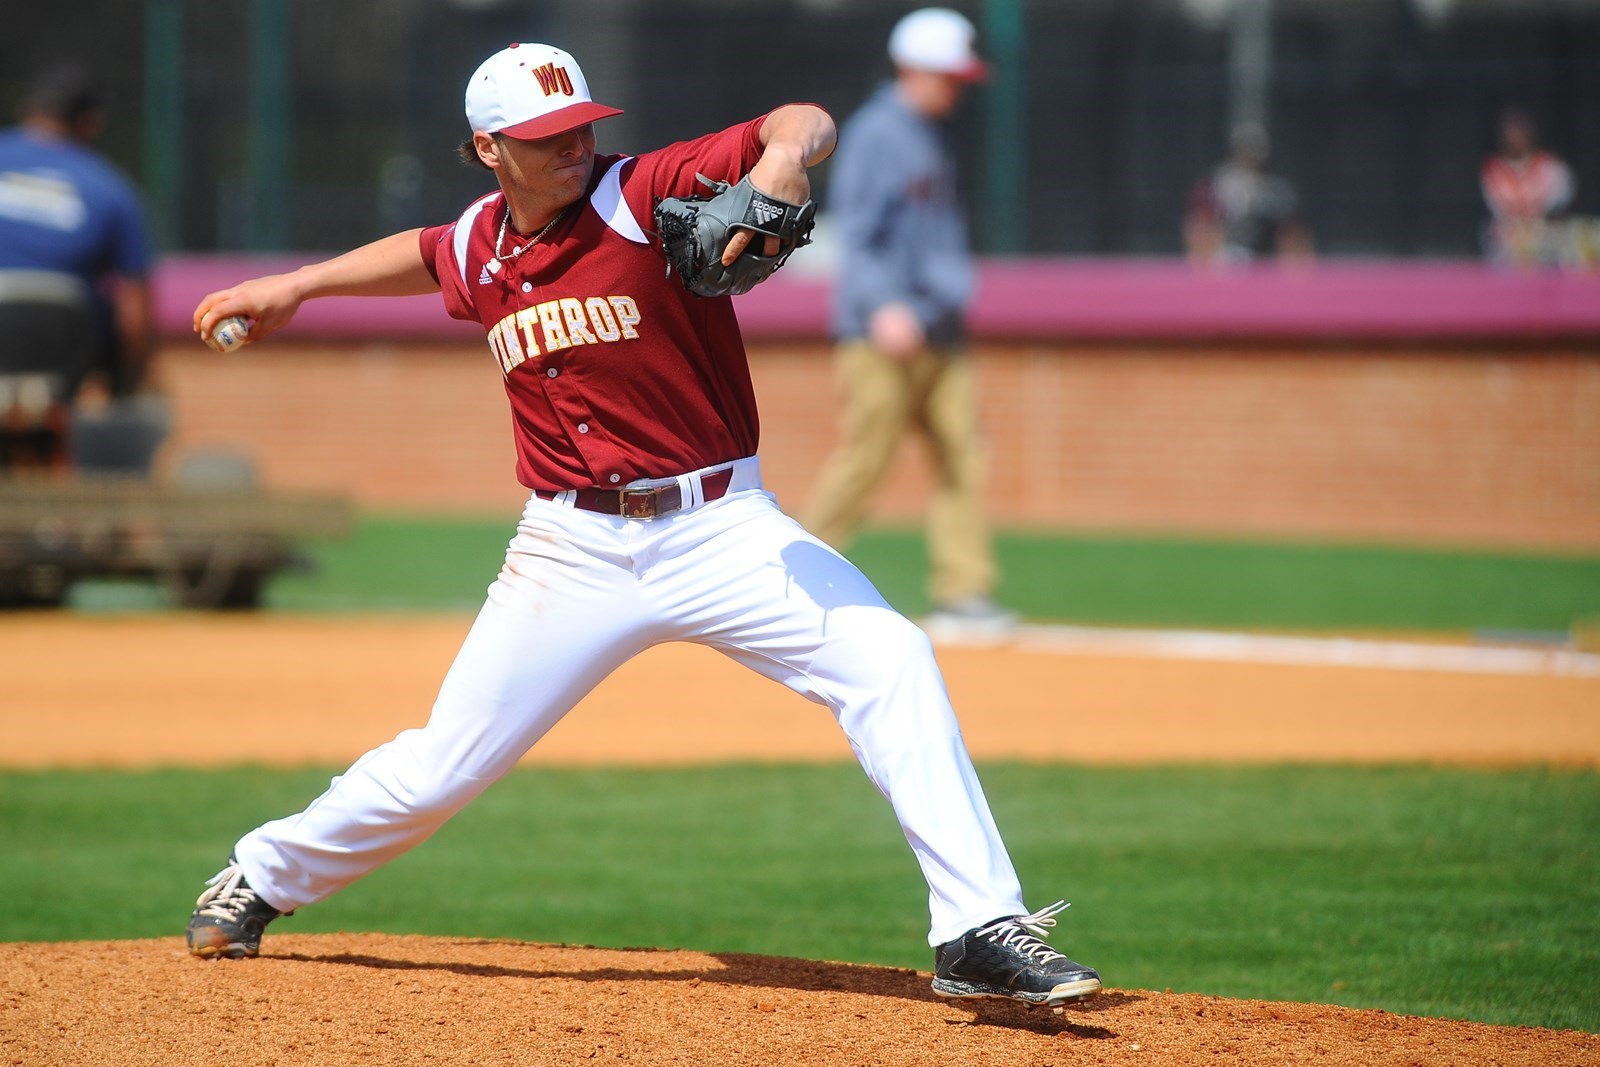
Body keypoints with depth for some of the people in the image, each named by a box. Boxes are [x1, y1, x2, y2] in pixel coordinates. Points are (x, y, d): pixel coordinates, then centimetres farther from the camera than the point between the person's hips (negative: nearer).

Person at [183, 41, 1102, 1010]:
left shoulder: (647, 197, -11)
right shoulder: (478, 250, 4)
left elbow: (808, 124, -22)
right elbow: (424, 253, 30)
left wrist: (781, 156, -44)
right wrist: (296, 286, 31)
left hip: (721, 528, -3)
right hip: (575, 554, 3)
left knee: (889, 659, -24)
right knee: (440, 769, 5)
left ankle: (983, 932, -23)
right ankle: (265, 878, 32)